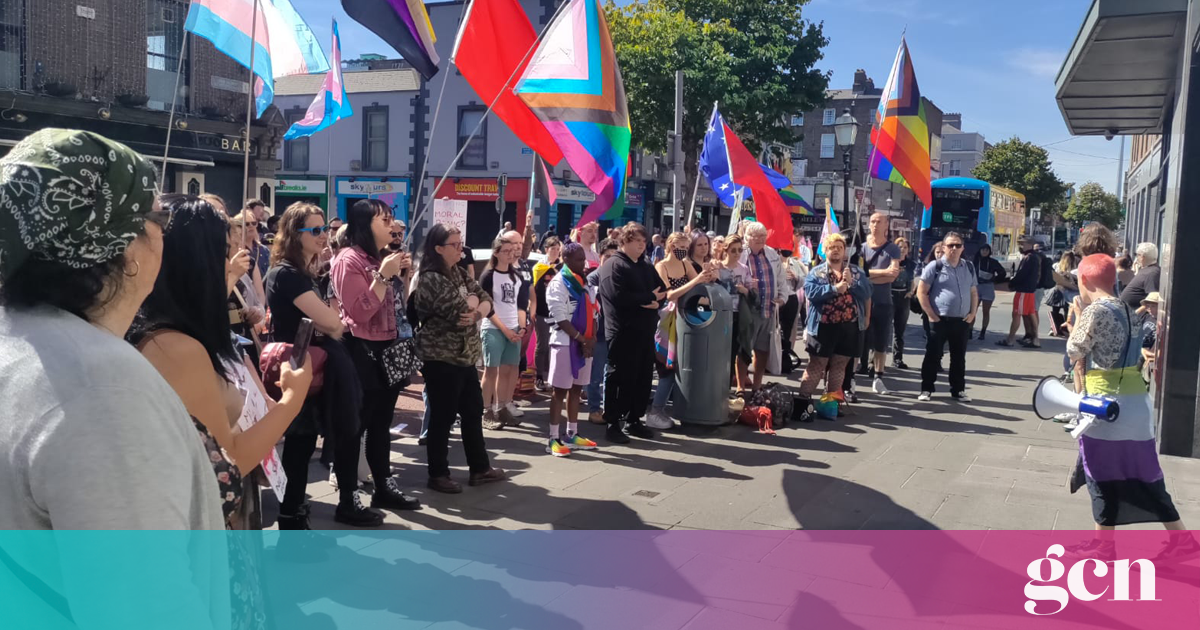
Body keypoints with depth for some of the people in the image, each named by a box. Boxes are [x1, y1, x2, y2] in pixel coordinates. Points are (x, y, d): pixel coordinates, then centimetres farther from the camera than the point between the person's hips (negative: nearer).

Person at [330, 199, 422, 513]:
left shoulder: (380, 257, 14)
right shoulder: (349, 260, -12)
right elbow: (360, 312, -20)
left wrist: (401, 274, 6)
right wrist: (384, 276, -21)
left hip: (384, 350, 9)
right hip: (361, 353, -9)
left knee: (381, 425, 15)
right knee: (355, 427, -2)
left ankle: (384, 488, 24)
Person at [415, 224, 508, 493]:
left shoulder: (459, 273, 11)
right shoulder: (430, 279, -16)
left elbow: (487, 300, 5)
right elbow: (461, 311, -24)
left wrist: (476, 312, -16)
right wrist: (472, 301, -3)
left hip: (465, 356, 9)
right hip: (441, 359, -9)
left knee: (473, 412, 14)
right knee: (443, 418, 2)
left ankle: (480, 468, 25)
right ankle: (438, 475, 15)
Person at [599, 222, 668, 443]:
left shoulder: (647, 267, 19)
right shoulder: (613, 265, -7)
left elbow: (662, 290, 11)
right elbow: (619, 297, -21)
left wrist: (655, 301, -13)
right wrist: (650, 297, -13)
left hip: (645, 331, 8)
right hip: (623, 332, -8)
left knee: (644, 377, 10)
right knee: (620, 378, -3)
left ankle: (634, 420, 21)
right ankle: (613, 424, 5)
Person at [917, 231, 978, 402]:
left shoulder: (969, 267, 11)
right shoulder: (935, 266, -5)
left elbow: (974, 292, 19)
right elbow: (921, 292, -6)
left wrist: (973, 313, 6)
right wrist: (930, 314, -11)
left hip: (962, 321, 4)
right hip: (939, 320, -4)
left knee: (959, 357, 11)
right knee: (933, 356, 0)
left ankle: (958, 390, 21)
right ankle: (926, 389, 9)